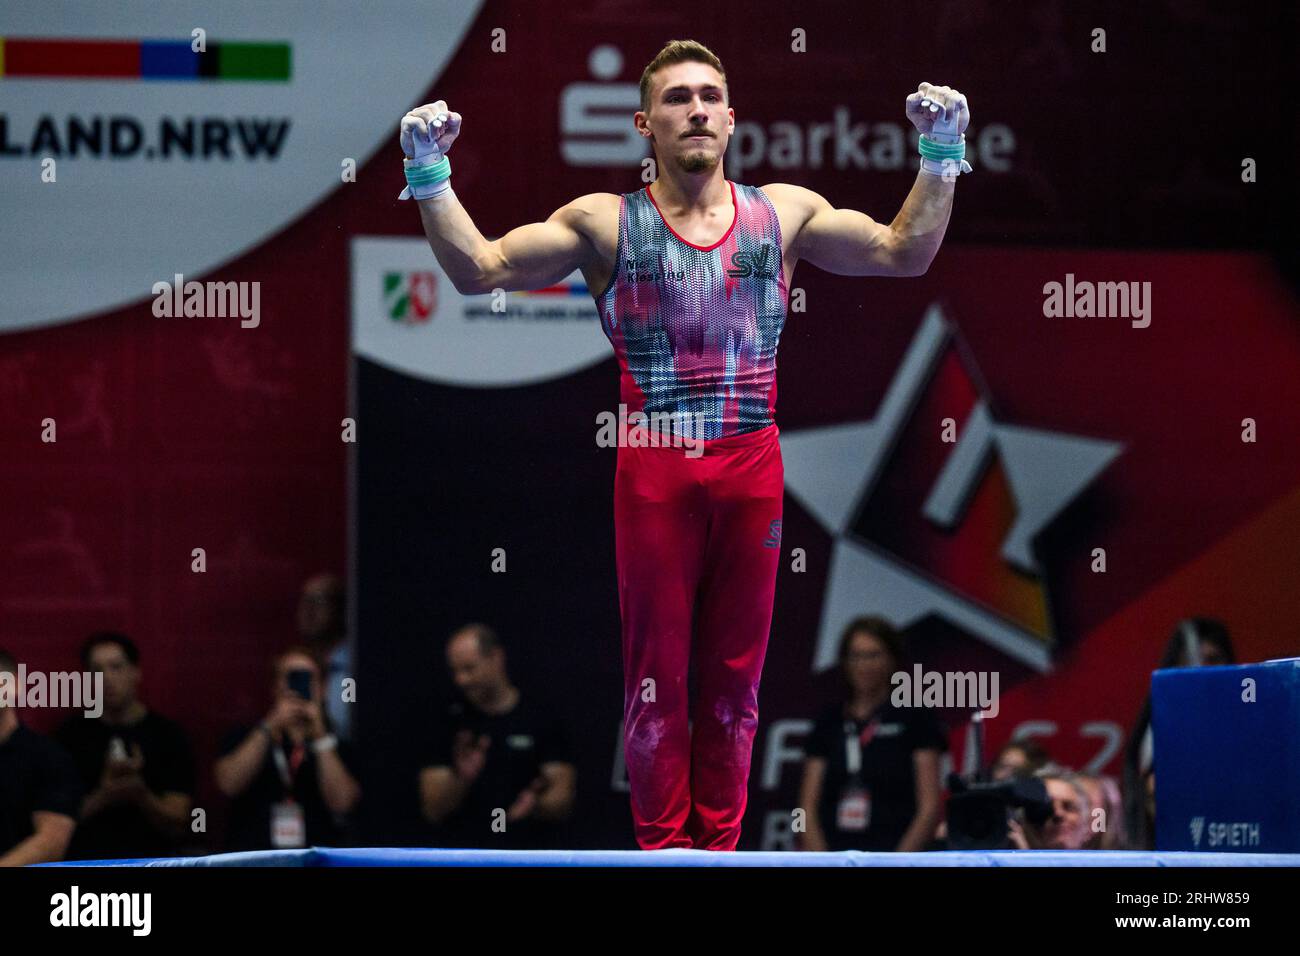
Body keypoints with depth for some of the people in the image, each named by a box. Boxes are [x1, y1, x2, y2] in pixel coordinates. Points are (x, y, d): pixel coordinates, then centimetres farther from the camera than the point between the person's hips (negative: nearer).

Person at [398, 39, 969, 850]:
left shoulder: (784, 213, 11)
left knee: (735, 675, 6)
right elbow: (479, 270, 2)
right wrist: (430, 175, -7)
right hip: (655, 473, -2)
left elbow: (905, 253, 11)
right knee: (656, 675, 1)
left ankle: (720, 846, 12)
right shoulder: (606, 224, 6)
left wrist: (941, 157, 3)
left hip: (752, 470, 2)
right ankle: (662, 850, 6)